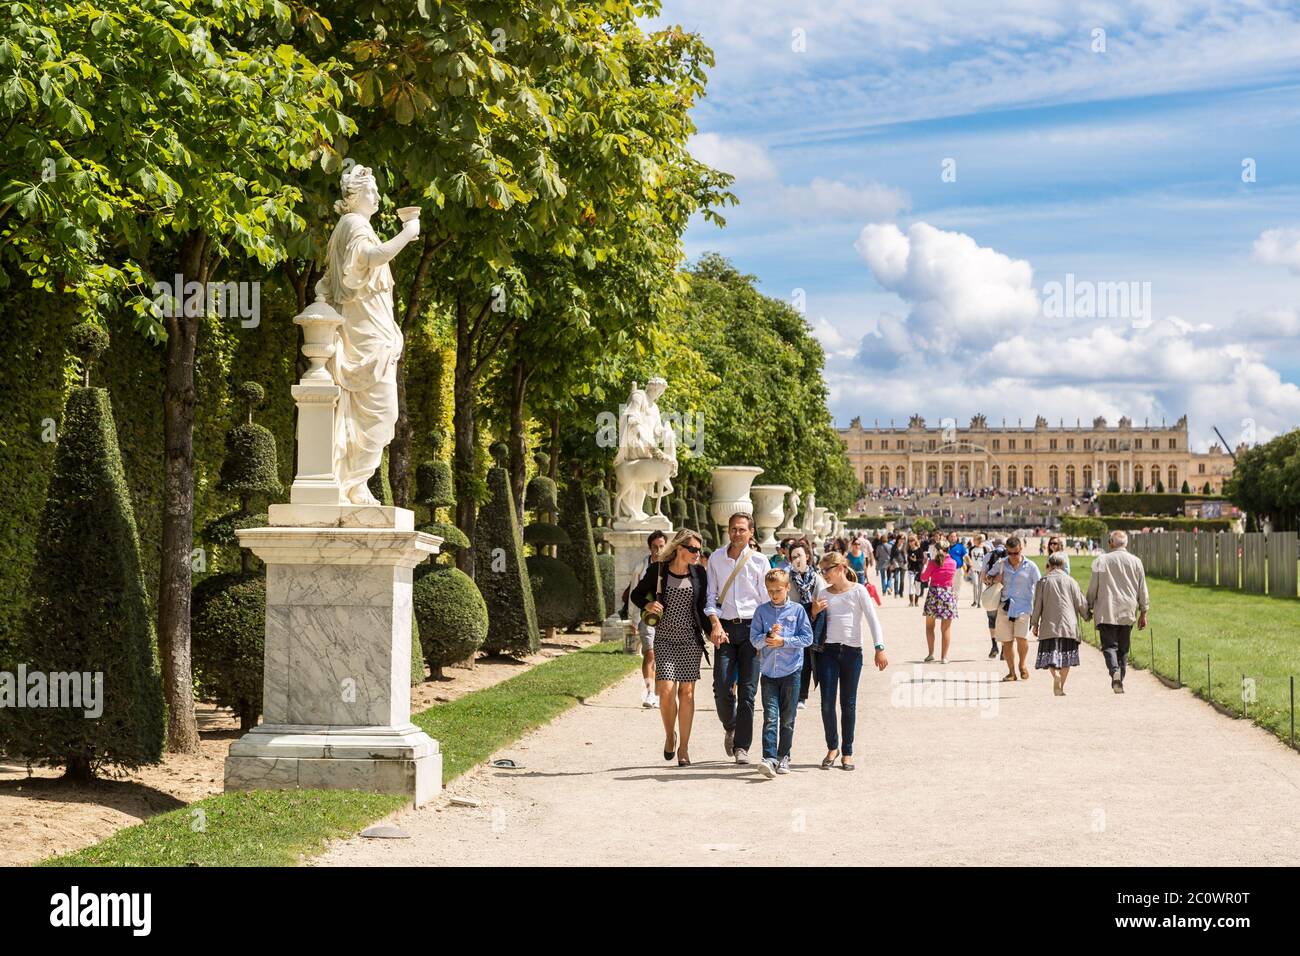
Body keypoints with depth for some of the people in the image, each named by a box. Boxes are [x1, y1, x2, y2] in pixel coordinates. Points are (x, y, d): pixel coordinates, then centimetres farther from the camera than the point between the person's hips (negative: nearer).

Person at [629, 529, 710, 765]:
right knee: (666, 690, -13)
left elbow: (701, 608, 11)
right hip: (664, 639, -2)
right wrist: (647, 605, -11)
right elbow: (636, 594, 9)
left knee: (687, 692, 1)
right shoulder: (658, 570, -2)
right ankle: (669, 735, 15)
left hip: (690, 639, 2)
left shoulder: (698, 573, 4)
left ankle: (684, 747, 11)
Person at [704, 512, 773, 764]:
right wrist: (715, 623, -6)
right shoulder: (716, 558, 8)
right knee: (721, 687, -5)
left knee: (747, 690, -2)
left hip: (751, 628, -1)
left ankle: (742, 746, 4)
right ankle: (730, 727, 24)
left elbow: (766, 600, 3)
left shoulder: (759, 561, 2)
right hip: (725, 628, 1)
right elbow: (711, 595, 8)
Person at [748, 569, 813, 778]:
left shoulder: (797, 609, 1)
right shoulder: (761, 610, 6)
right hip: (768, 672, 0)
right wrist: (768, 637, -18)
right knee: (770, 717, -9)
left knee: (787, 718, 8)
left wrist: (783, 641, -12)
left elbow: (807, 637, -3)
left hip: (791, 671, 0)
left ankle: (783, 756, 20)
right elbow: (754, 638, 2)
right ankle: (769, 759, -16)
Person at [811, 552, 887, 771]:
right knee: (827, 703, -3)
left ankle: (847, 752, 13)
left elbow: (872, 619, -3)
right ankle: (832, 747, 15)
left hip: (852, 650, -2)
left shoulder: (858, 591, 2)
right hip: (828, 650, 2)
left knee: (848, 703, 4)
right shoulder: (823, 594, 11)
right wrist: (814, 614, -4)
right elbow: (815, 626, 17)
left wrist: (879, 648, -12)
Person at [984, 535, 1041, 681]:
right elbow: (985, 578, 18)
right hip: (1005, 607, 3)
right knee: (1006, 641, 4)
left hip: (1023, 607, -3)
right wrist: (993, 579, -5)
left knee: (1021, 637, -18)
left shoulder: (1030, 566, 2)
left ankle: (1022, 665, 7)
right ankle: (1011, 671, 17)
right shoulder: (1001, 564, 8)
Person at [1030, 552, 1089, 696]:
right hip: (1068, 625, 1)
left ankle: (1055, 675, -28)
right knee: (1066, 657, 8)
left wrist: (1034, 623, 11)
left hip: (1049, 625, -1)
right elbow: (1081, 603, 7)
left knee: (1051, 655, 0)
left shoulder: (1042, 582, 2)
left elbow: (1037, 605, 3)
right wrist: (1087, 615, 26)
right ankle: (1061, 687, 7)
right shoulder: (1071, 581, 3)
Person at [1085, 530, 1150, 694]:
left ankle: (1114, 671, -28)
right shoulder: (1135, 561, 5)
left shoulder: (1101, 561, -1)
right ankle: (1120, 681, 12)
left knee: (1109, 645, -3)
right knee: (1123, 648, 12)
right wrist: (1143, 613, 14)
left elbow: (1092, 588, 2)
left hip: (1106, 612, -2)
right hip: (1127, 613, 2)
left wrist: (1089, 608, 13)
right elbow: (1142, 590, 8)